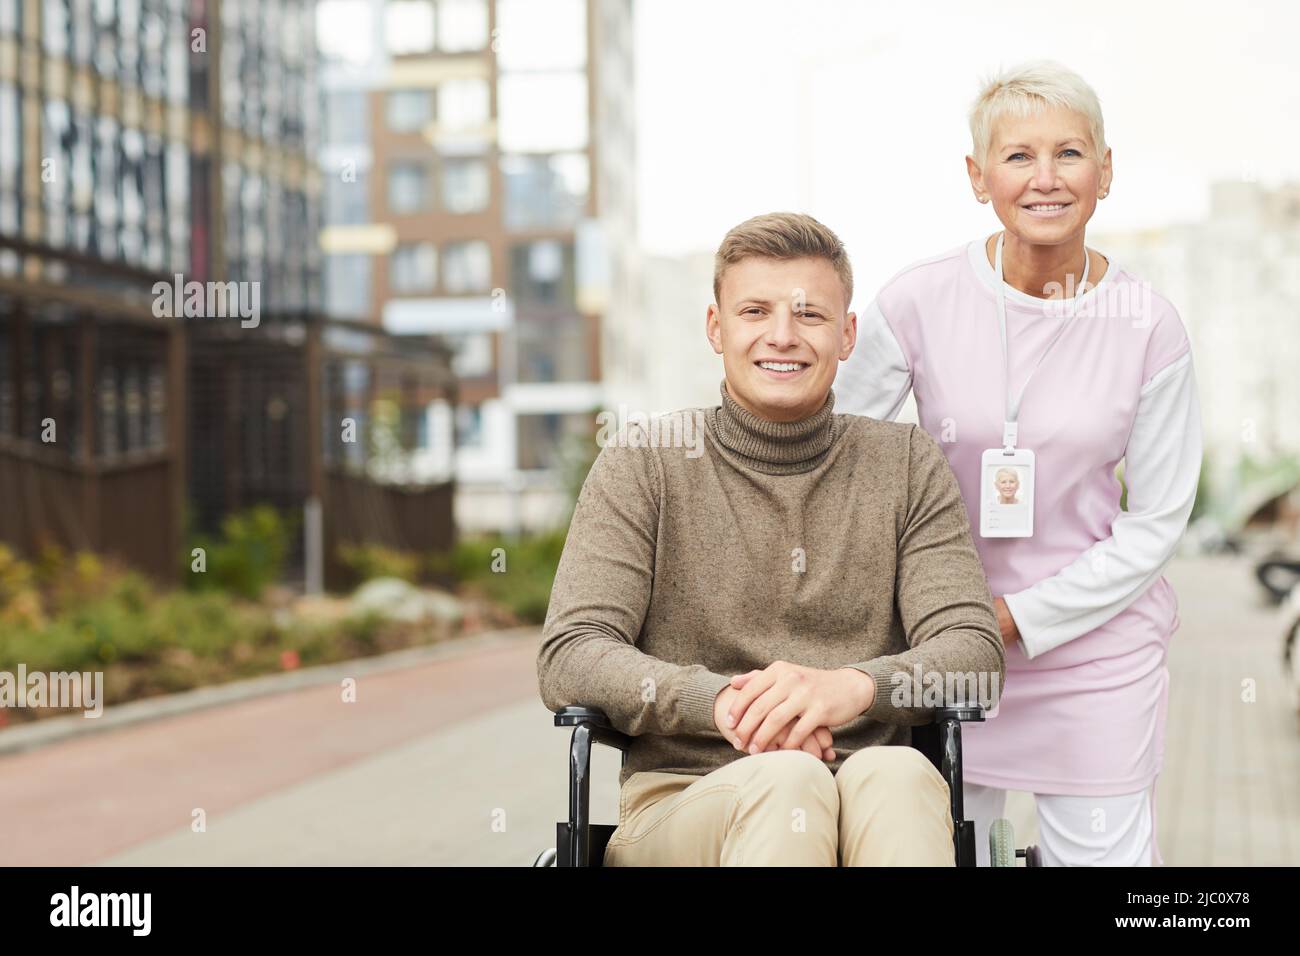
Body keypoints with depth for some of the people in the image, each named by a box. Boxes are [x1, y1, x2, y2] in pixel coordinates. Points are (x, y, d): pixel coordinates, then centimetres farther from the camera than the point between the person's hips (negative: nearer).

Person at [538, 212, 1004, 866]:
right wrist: (721, 701, -22)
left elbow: (974, 653, 2)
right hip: (680, 805, -1)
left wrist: (853, 686, -21)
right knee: (787, 780, -34)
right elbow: (569, 659, -3)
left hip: (872, 810, 1)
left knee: (899, 775, -33)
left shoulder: (908, 467, 12)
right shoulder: (644, 464, 7)